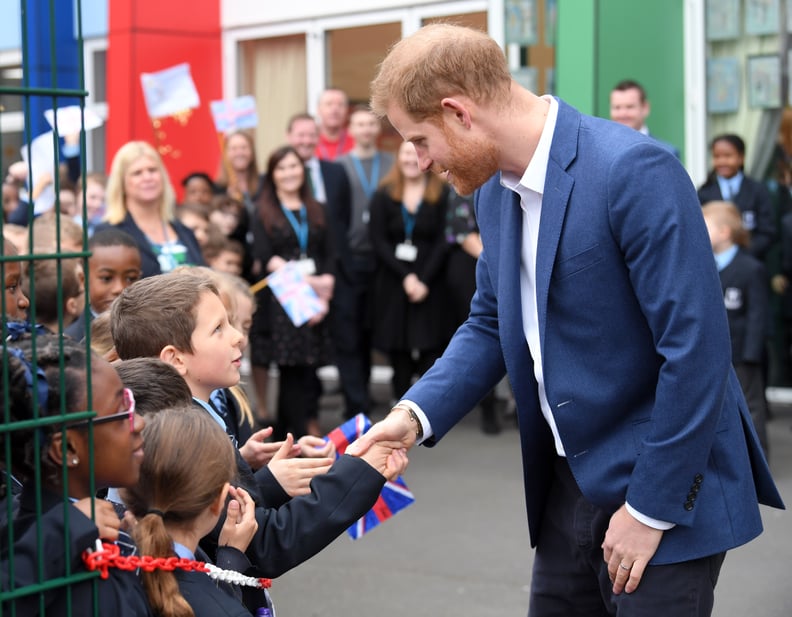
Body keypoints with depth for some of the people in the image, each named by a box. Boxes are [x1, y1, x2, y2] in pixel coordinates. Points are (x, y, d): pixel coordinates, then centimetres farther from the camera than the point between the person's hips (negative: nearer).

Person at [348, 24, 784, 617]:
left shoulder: (634, 170, -22)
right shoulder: (497, 188, 4)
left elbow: (697, 349, -23)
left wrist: (650, 508, -18)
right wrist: (416, 413, -4)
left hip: (666, 488, -7)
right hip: (571, 479, 8)